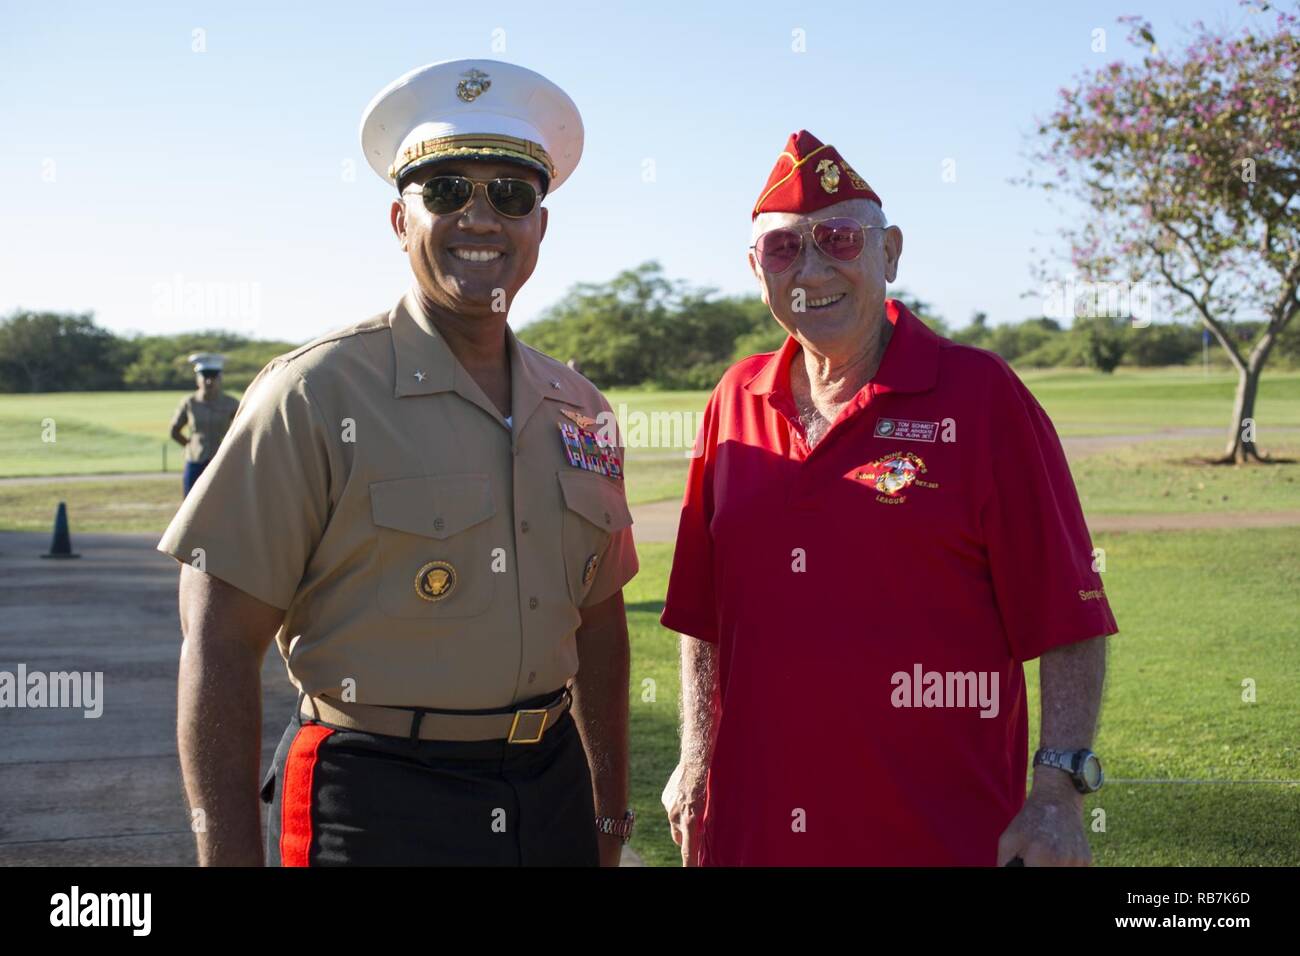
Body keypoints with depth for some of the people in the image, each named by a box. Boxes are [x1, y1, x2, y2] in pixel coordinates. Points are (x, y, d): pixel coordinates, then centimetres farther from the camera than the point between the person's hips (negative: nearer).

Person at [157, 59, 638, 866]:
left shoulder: (579, 410, 7)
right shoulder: (315, 394, -10)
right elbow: (219, 648, -12)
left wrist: (611, 816, 15)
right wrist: (229, 855, -15)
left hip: (552, 796, 5)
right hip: (377, 804, -5)